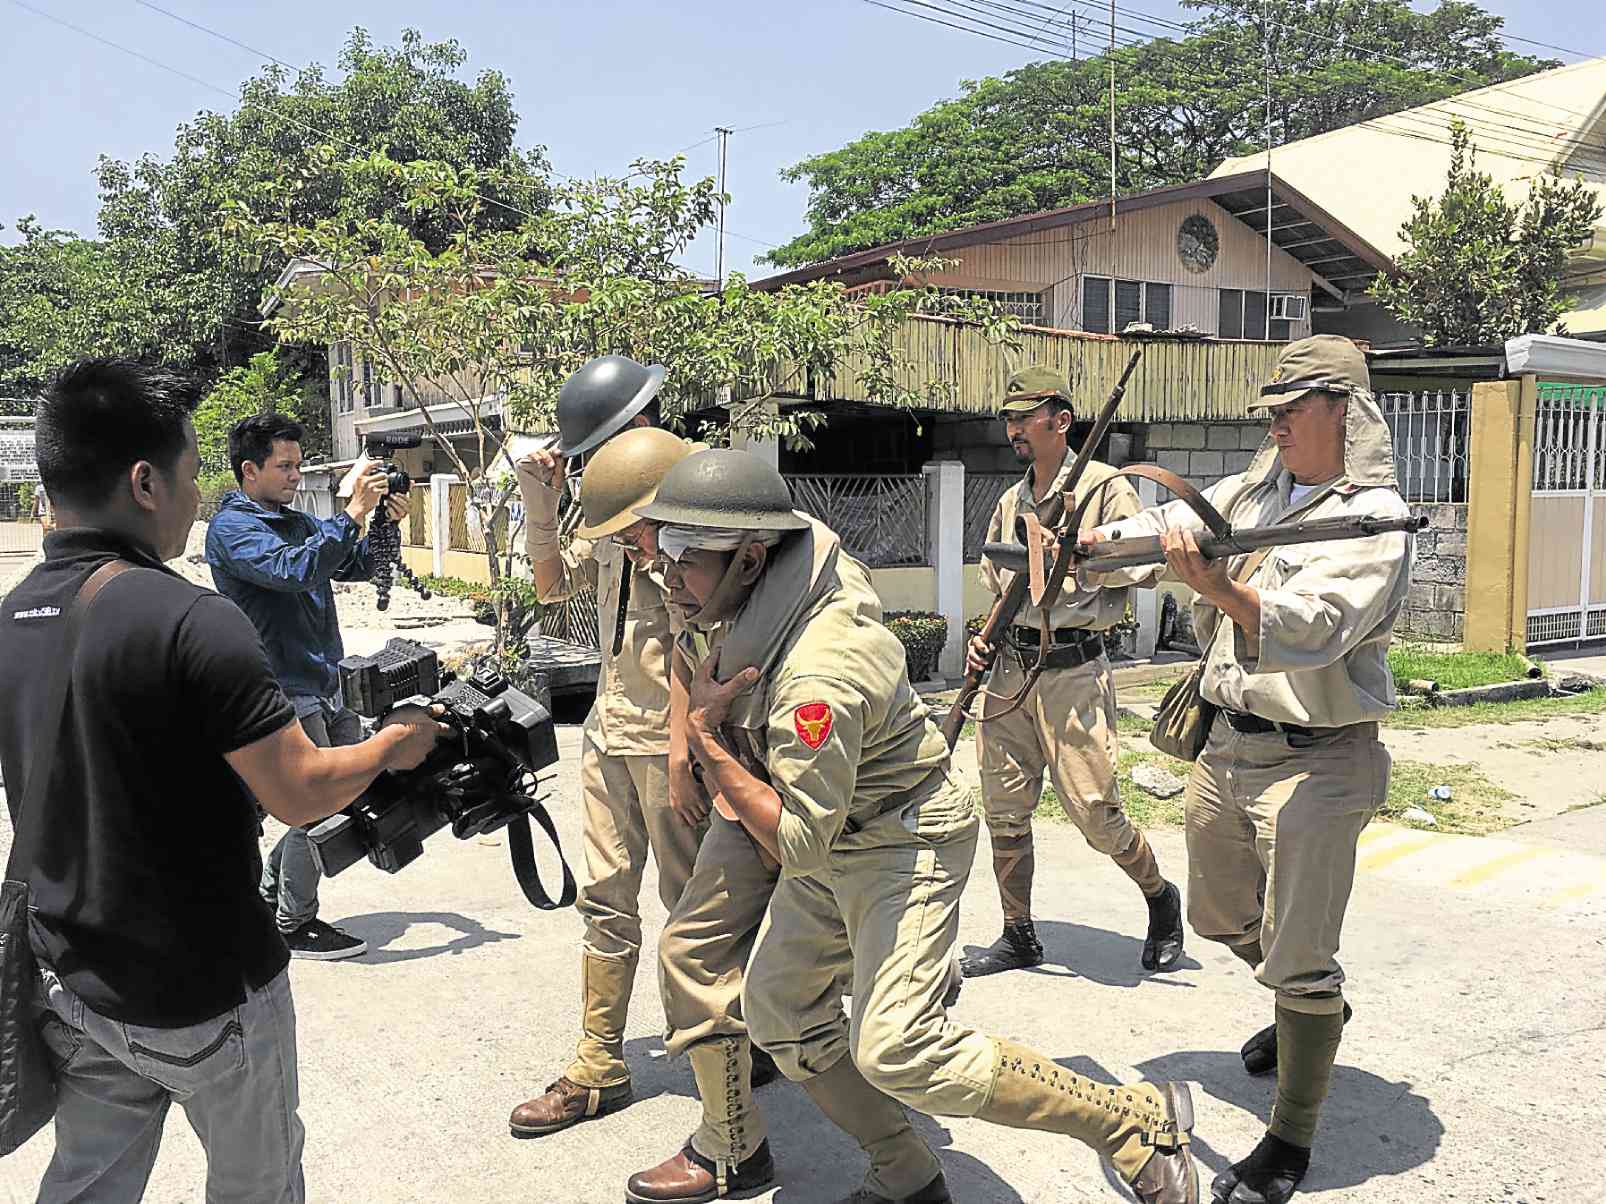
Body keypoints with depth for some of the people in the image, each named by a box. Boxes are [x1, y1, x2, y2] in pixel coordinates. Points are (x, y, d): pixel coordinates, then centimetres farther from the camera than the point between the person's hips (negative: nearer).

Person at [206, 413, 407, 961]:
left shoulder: (298, 521, 15)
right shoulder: (230, 528, -11)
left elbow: (356, 566, 15)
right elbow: (295, 571, -27)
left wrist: (385, 522, -3)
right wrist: (353, 513, -26)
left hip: (325, 685, 9)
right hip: (286, 692, -8)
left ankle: (270, 893, 29)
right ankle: (295, 926, 13)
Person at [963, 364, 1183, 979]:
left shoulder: (1105, 487, -3)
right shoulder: (1010, 501, 16)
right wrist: (982, 636, 8)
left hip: (1073, 671, -6)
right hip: (1009, 670, 6)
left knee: (1094, 812, -5)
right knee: (1004, 812, 8)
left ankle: (1161, 899, 24)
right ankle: (1018, 936, 22)